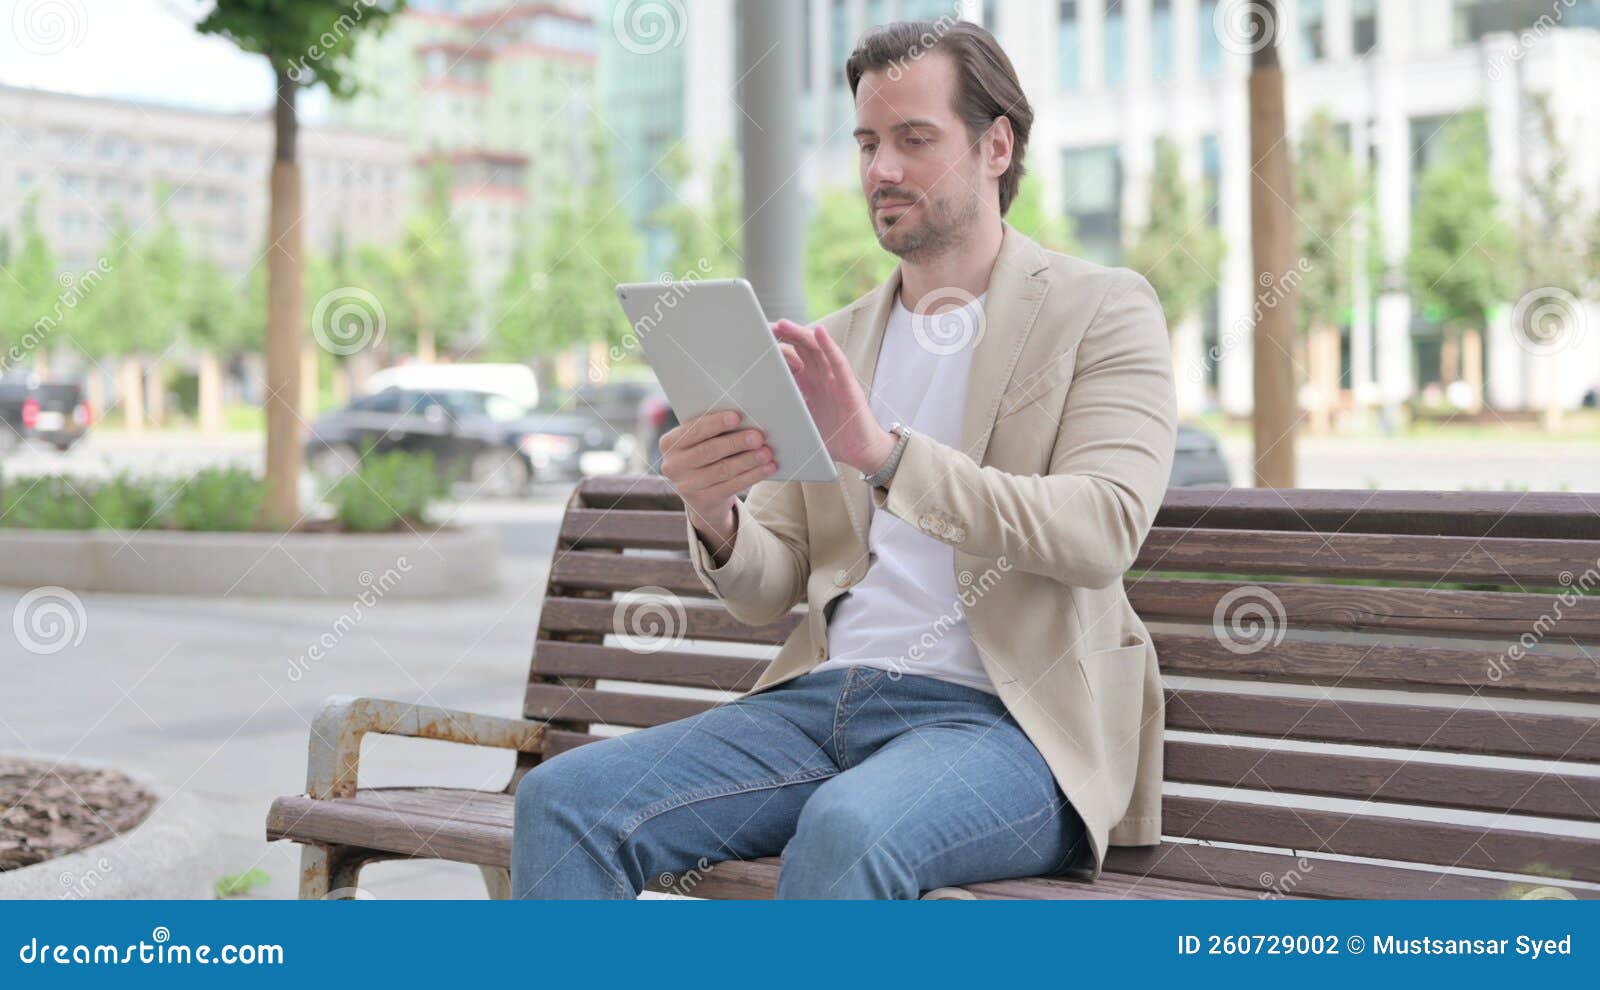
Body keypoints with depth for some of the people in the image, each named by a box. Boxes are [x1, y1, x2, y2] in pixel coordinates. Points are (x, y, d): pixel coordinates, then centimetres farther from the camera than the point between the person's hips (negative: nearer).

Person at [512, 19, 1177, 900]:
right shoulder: (833, 347, 19)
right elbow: (767, 593, 16)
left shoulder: (1104, 309, 3)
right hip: (823, 698, 6)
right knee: (562, 799, -17)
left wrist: (884, 453, -25)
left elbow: (1103, 531, -15)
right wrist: (714, 518, -9)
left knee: (846, 831, -38)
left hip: (1005, 722, -5)